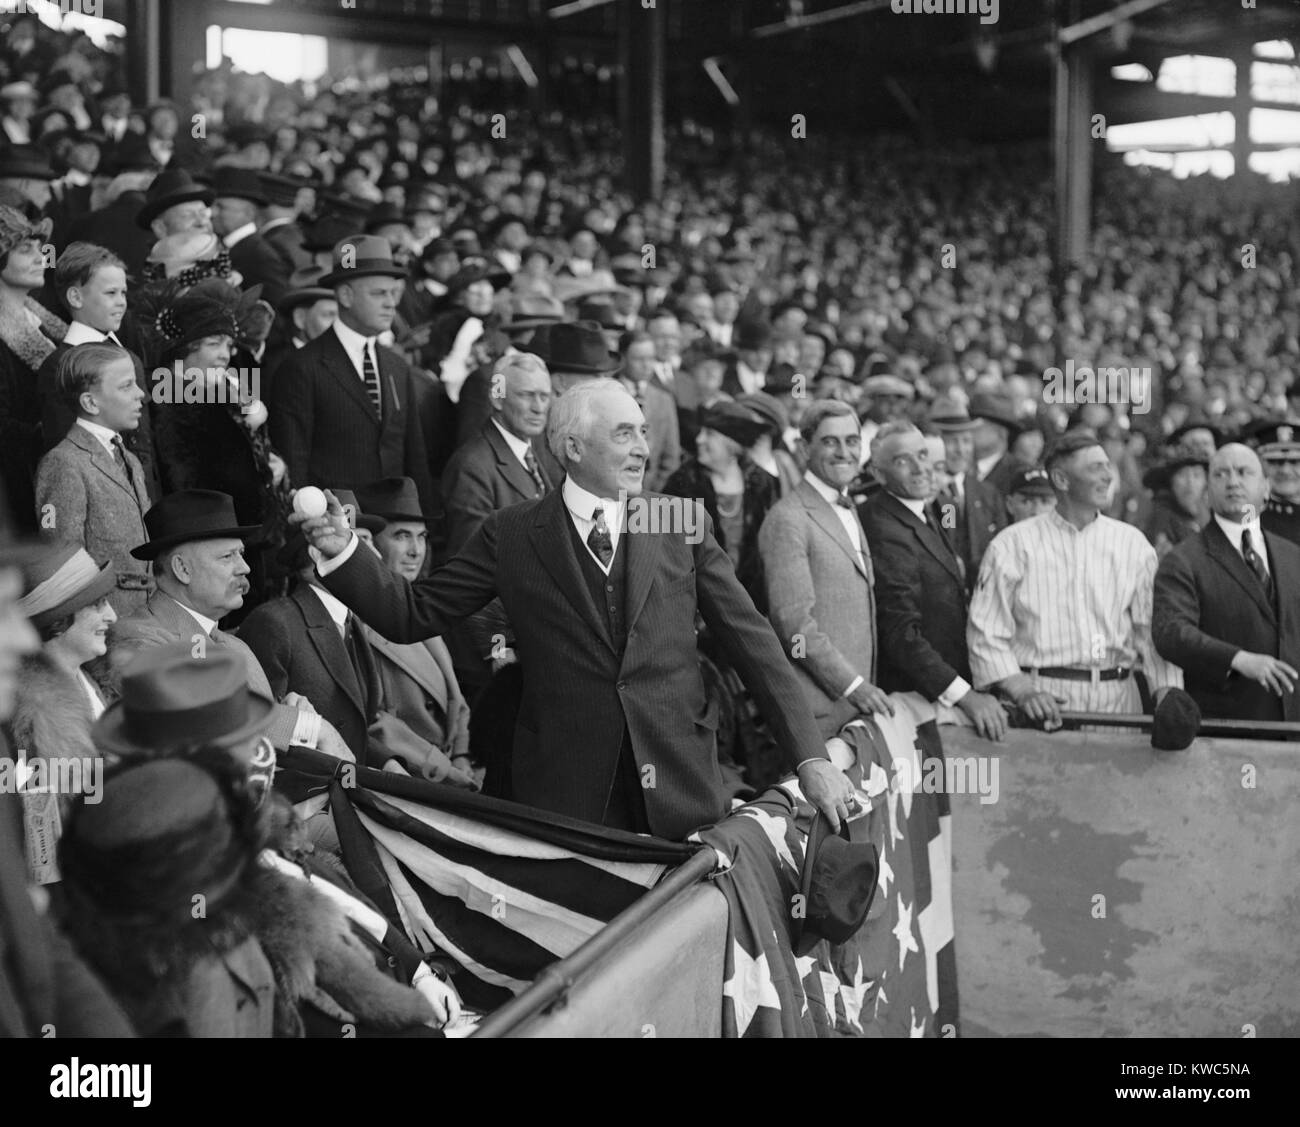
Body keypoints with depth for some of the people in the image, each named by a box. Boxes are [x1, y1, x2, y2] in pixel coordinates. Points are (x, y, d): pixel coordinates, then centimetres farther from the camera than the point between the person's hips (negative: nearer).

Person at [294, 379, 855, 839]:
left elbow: (751, 640, 6)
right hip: (568, 796, -1)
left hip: (681, 787, 2)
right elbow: (411, 613, 6)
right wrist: (343, 549, -11)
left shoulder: (681, 525, 7)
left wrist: (810, 758, 0)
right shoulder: (512, 534, 4)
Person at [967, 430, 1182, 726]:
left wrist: (1167, 699, -6)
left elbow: (1154, 629, 8)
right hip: (1044, 694, -2)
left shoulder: (1132, 543, 10)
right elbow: (986, 633, 0)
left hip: (1118, 699, 3)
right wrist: (1023, 693, -13)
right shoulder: (1012, 545, 2)